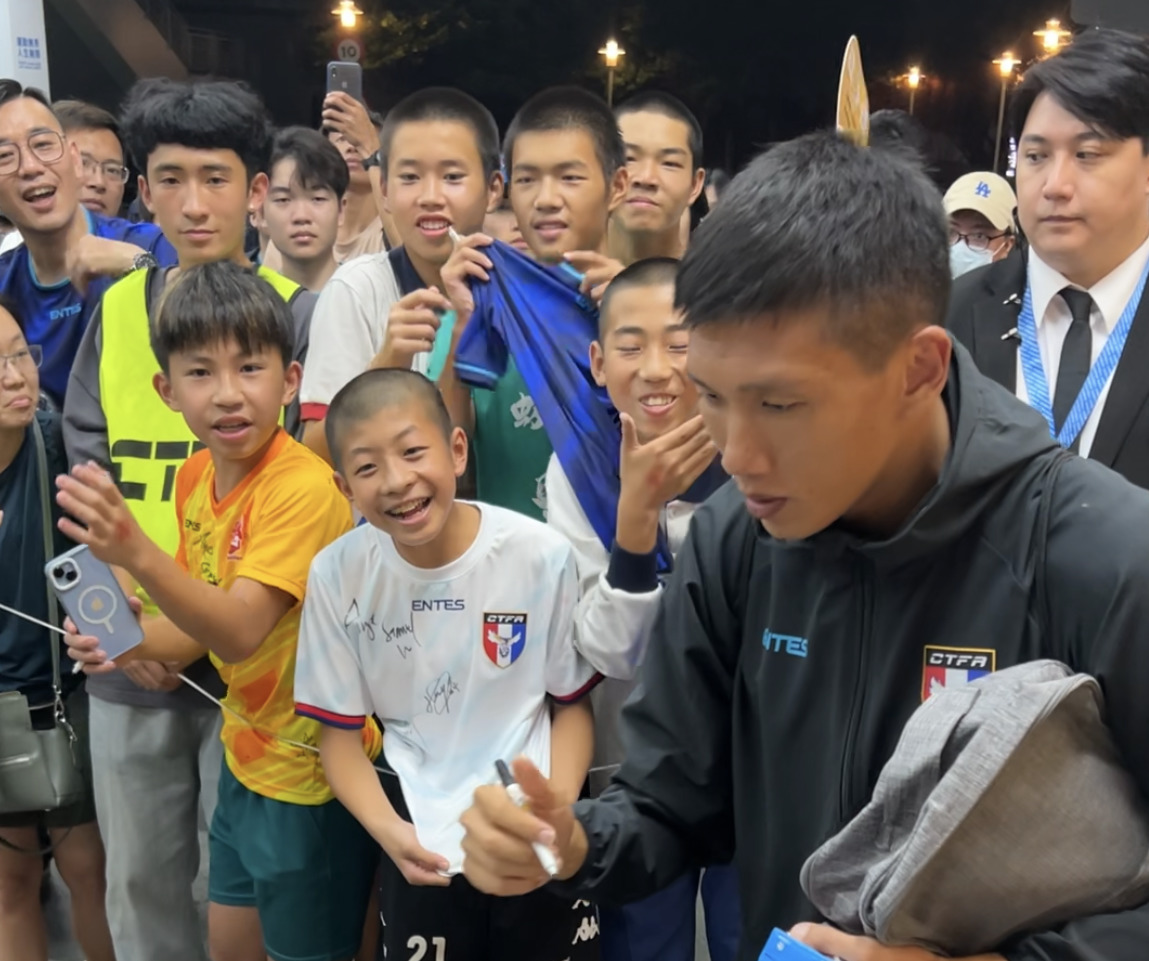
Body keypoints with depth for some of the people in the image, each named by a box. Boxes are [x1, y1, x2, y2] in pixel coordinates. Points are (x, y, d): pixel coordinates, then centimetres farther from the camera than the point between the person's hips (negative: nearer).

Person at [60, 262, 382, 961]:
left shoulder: (303, 487, -25)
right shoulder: (198, 476, -1)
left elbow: (240, 631, -33)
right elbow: (206, 620, 6)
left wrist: (137, 553, -47)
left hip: (312, 772, -7)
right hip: (248, 755, 8)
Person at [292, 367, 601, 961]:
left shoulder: (542, 556, -15)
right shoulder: (337, 575, -12)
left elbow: (572, 702, -1)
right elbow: (339, 732, -1)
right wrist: (387, 830, -16)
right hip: (421, 838, 1)